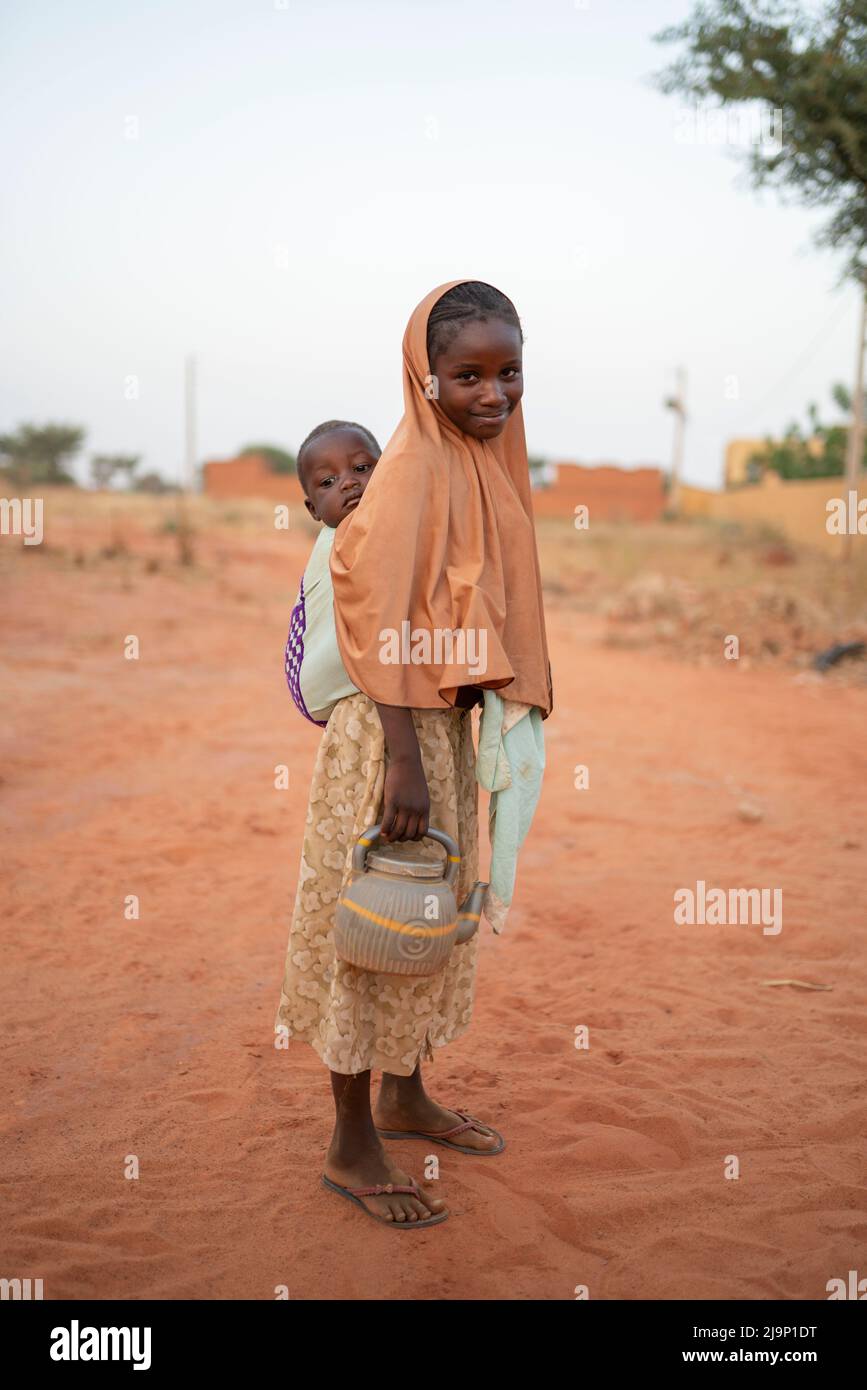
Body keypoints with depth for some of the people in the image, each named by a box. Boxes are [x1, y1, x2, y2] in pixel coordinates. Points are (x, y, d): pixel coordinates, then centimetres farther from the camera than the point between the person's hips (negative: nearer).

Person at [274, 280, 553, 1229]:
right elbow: (379, 618, -22)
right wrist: (403, 757, -24)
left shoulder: (482, 458, 10)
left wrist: (499, 710, 16)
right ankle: (352, 1147, 17)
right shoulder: (412, 466, -17)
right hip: (393, 726, -9)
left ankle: (405, 1097, 37)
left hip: (450, 721, 9)